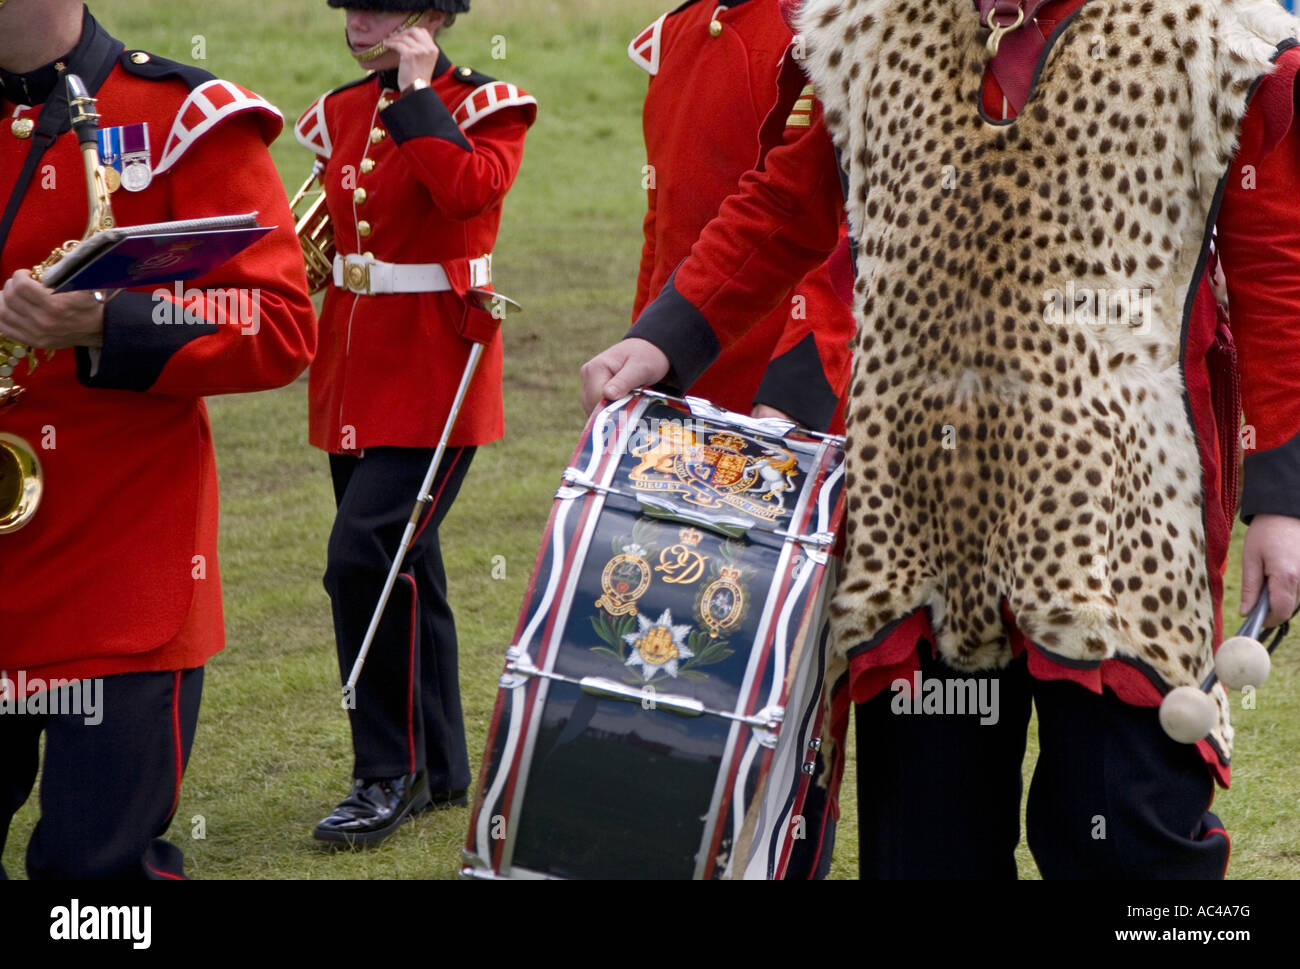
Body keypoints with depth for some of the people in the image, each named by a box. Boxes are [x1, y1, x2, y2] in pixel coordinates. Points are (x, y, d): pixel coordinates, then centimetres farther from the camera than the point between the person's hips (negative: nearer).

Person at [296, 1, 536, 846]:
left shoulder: (483, 107, -7)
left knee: (365, 554, -18)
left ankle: (391, 774, -7)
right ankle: (443, 770, 26)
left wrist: (416, 93, -19)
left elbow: (471, 188, -28)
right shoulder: (341, 113, 11)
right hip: (356, 376, 7)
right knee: (404, 567, 14)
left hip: (434, 373, -7)